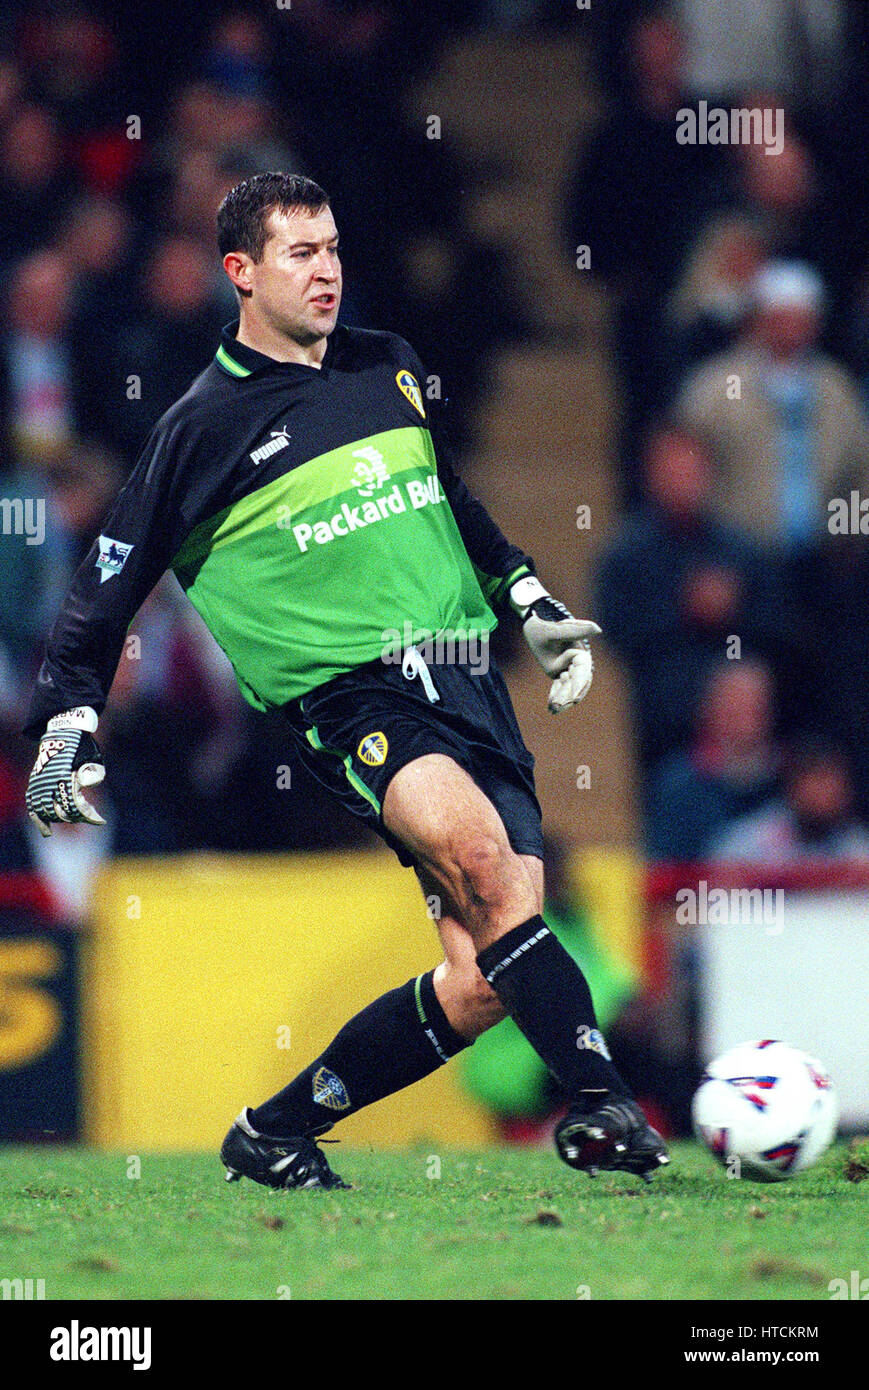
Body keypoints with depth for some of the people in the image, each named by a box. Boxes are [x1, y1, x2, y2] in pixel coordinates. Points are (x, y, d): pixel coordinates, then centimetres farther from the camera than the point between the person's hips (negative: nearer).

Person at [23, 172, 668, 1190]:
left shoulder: (387, 369, 16)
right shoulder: (203, 426, 1)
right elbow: (109, 585, 7)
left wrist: (532, 602, 29)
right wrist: (67, 727, 1)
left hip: (467, 678, 5)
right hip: (344, 687, -5)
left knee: (483, 980, -9)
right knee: (476, 849, -35)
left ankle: (274, 1134, 7)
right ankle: (600, 1105, -37)